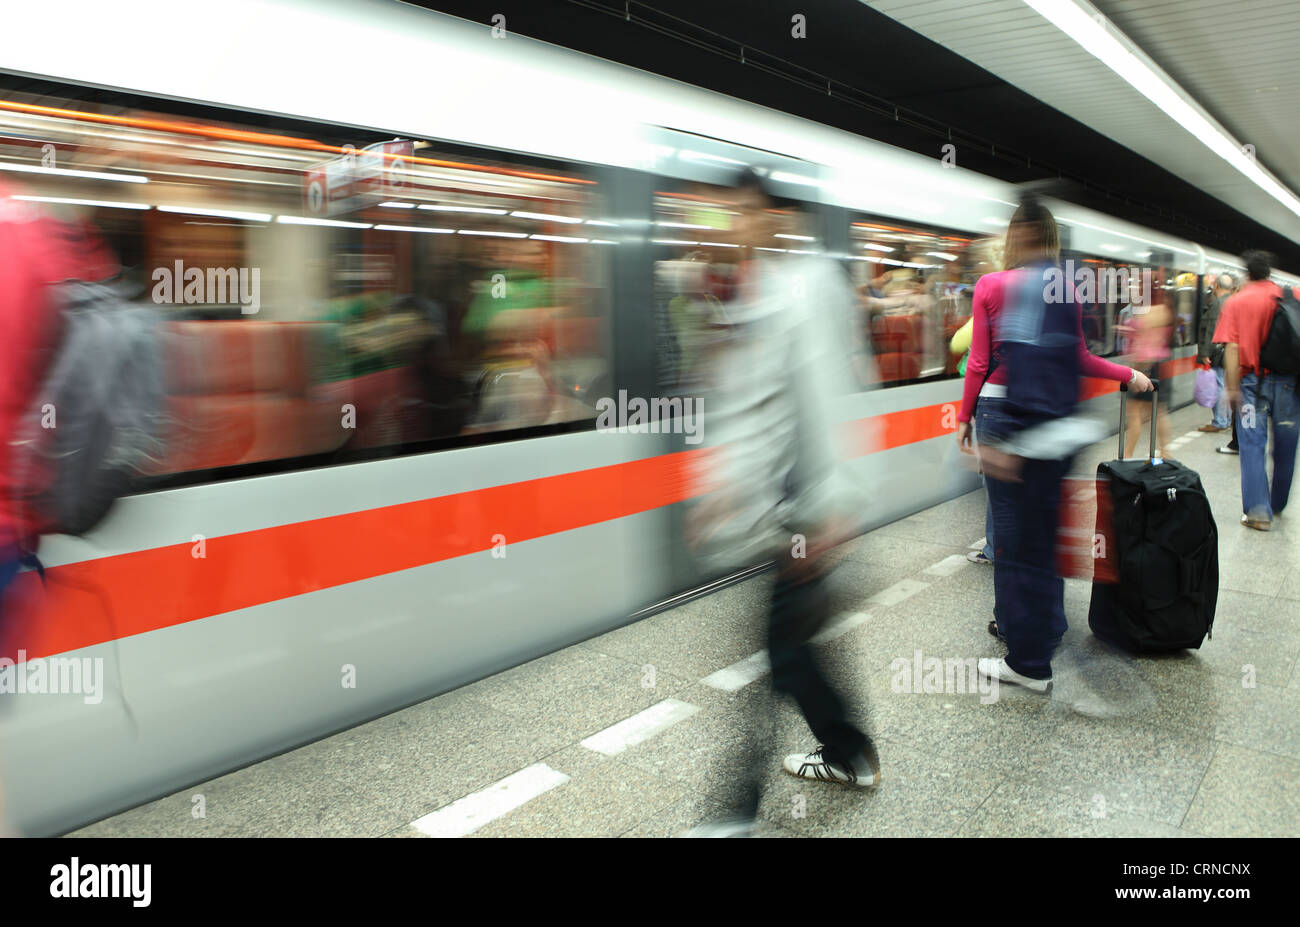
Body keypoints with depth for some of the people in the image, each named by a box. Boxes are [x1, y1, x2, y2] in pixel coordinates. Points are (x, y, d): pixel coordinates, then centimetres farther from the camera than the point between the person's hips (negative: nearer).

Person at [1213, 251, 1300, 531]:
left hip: (1253, 380, -2)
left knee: (1253, 447, 1)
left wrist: (1232, 388, -10)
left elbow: (1231, 348, -11)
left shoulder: (1235, 303, -3)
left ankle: (1258, 511, -5)